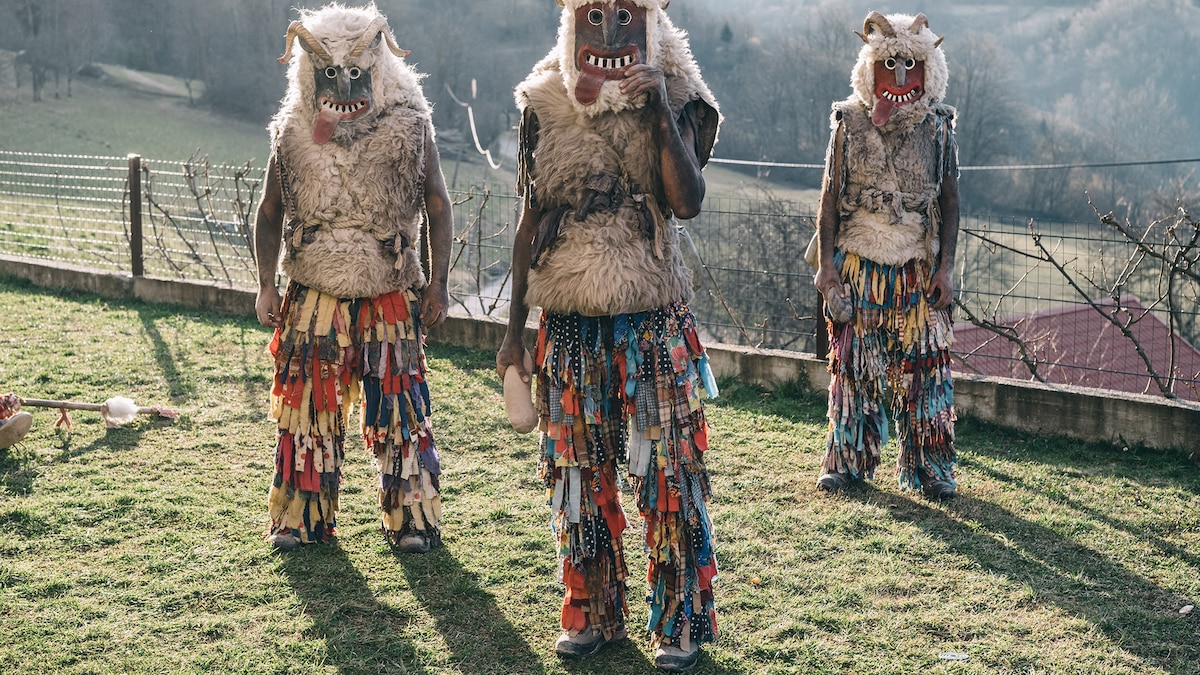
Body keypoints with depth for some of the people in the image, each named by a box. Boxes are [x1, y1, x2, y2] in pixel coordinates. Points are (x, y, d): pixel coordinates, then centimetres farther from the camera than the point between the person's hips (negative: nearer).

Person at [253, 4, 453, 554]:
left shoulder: (408, 128, -5)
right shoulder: (292, 134, 0)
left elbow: (437, 207, 2)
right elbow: (270, 212, 10)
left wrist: (437, 283, -3)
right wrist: (266, 284, 1)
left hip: (391, 301, -2)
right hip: (312, 299, 2)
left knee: (398, 411, 1)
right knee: (306, 409, 7)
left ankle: (412, 520, 15)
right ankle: (301, 519, 22)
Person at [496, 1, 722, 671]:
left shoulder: (676, 103, -1)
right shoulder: (545, 107, 5)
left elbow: (688, 201, -16)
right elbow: (530, 225, 9)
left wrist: (659, 112, -20)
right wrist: (514, 331, 8)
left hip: (655, 323, -2)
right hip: (568, 326, 3)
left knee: (669, 475, 1)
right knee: (579, 477, 9)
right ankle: (592, 615, 24)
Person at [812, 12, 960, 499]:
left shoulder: (938, 127, 3)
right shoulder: (849, 122, 2)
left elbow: (949, 200, 4)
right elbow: (830, 195, 3)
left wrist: (945, 267, -4)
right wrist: (826, 263, -3)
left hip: (918, 269, 0)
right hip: (858, 266, 0)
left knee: (924, 366, 0)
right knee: (853, 362, 4)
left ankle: (930, 467, 10)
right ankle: (849, 460, 15)